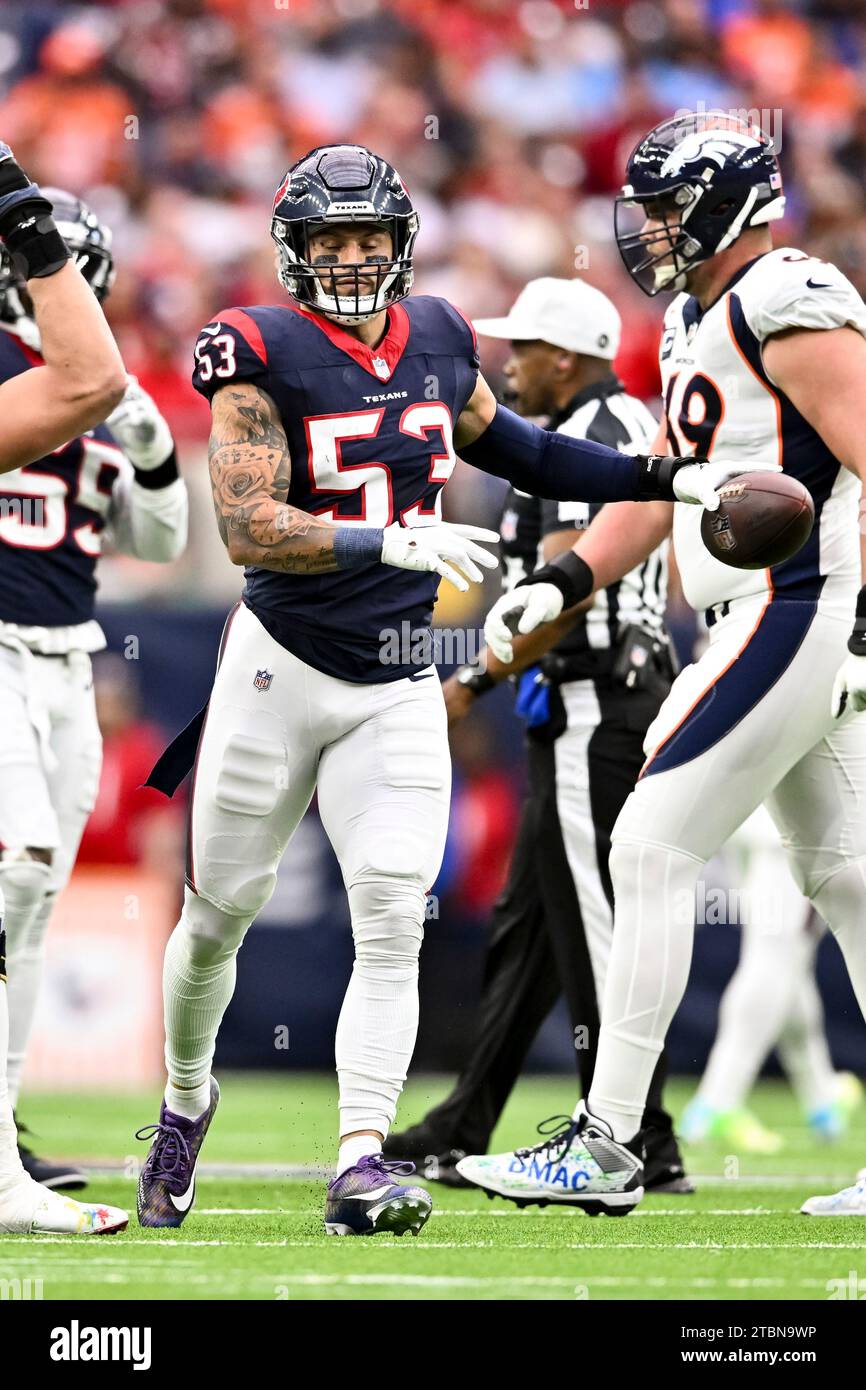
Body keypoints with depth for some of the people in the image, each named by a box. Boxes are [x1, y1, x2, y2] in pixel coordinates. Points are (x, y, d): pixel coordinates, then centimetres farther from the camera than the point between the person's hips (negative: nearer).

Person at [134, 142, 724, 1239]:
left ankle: (360, 1167, -13)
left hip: (397, 689, 3)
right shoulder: (262, 354, -11)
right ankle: (185, 1100, 34)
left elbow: (509, 448, 23)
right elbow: (248, 529, -19)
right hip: (280, 669, -3)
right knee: (219, 912, 8)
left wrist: (673, 478, 17)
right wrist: (395, 544, -30)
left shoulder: (436, 337, 5)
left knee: (392, 922, -9)